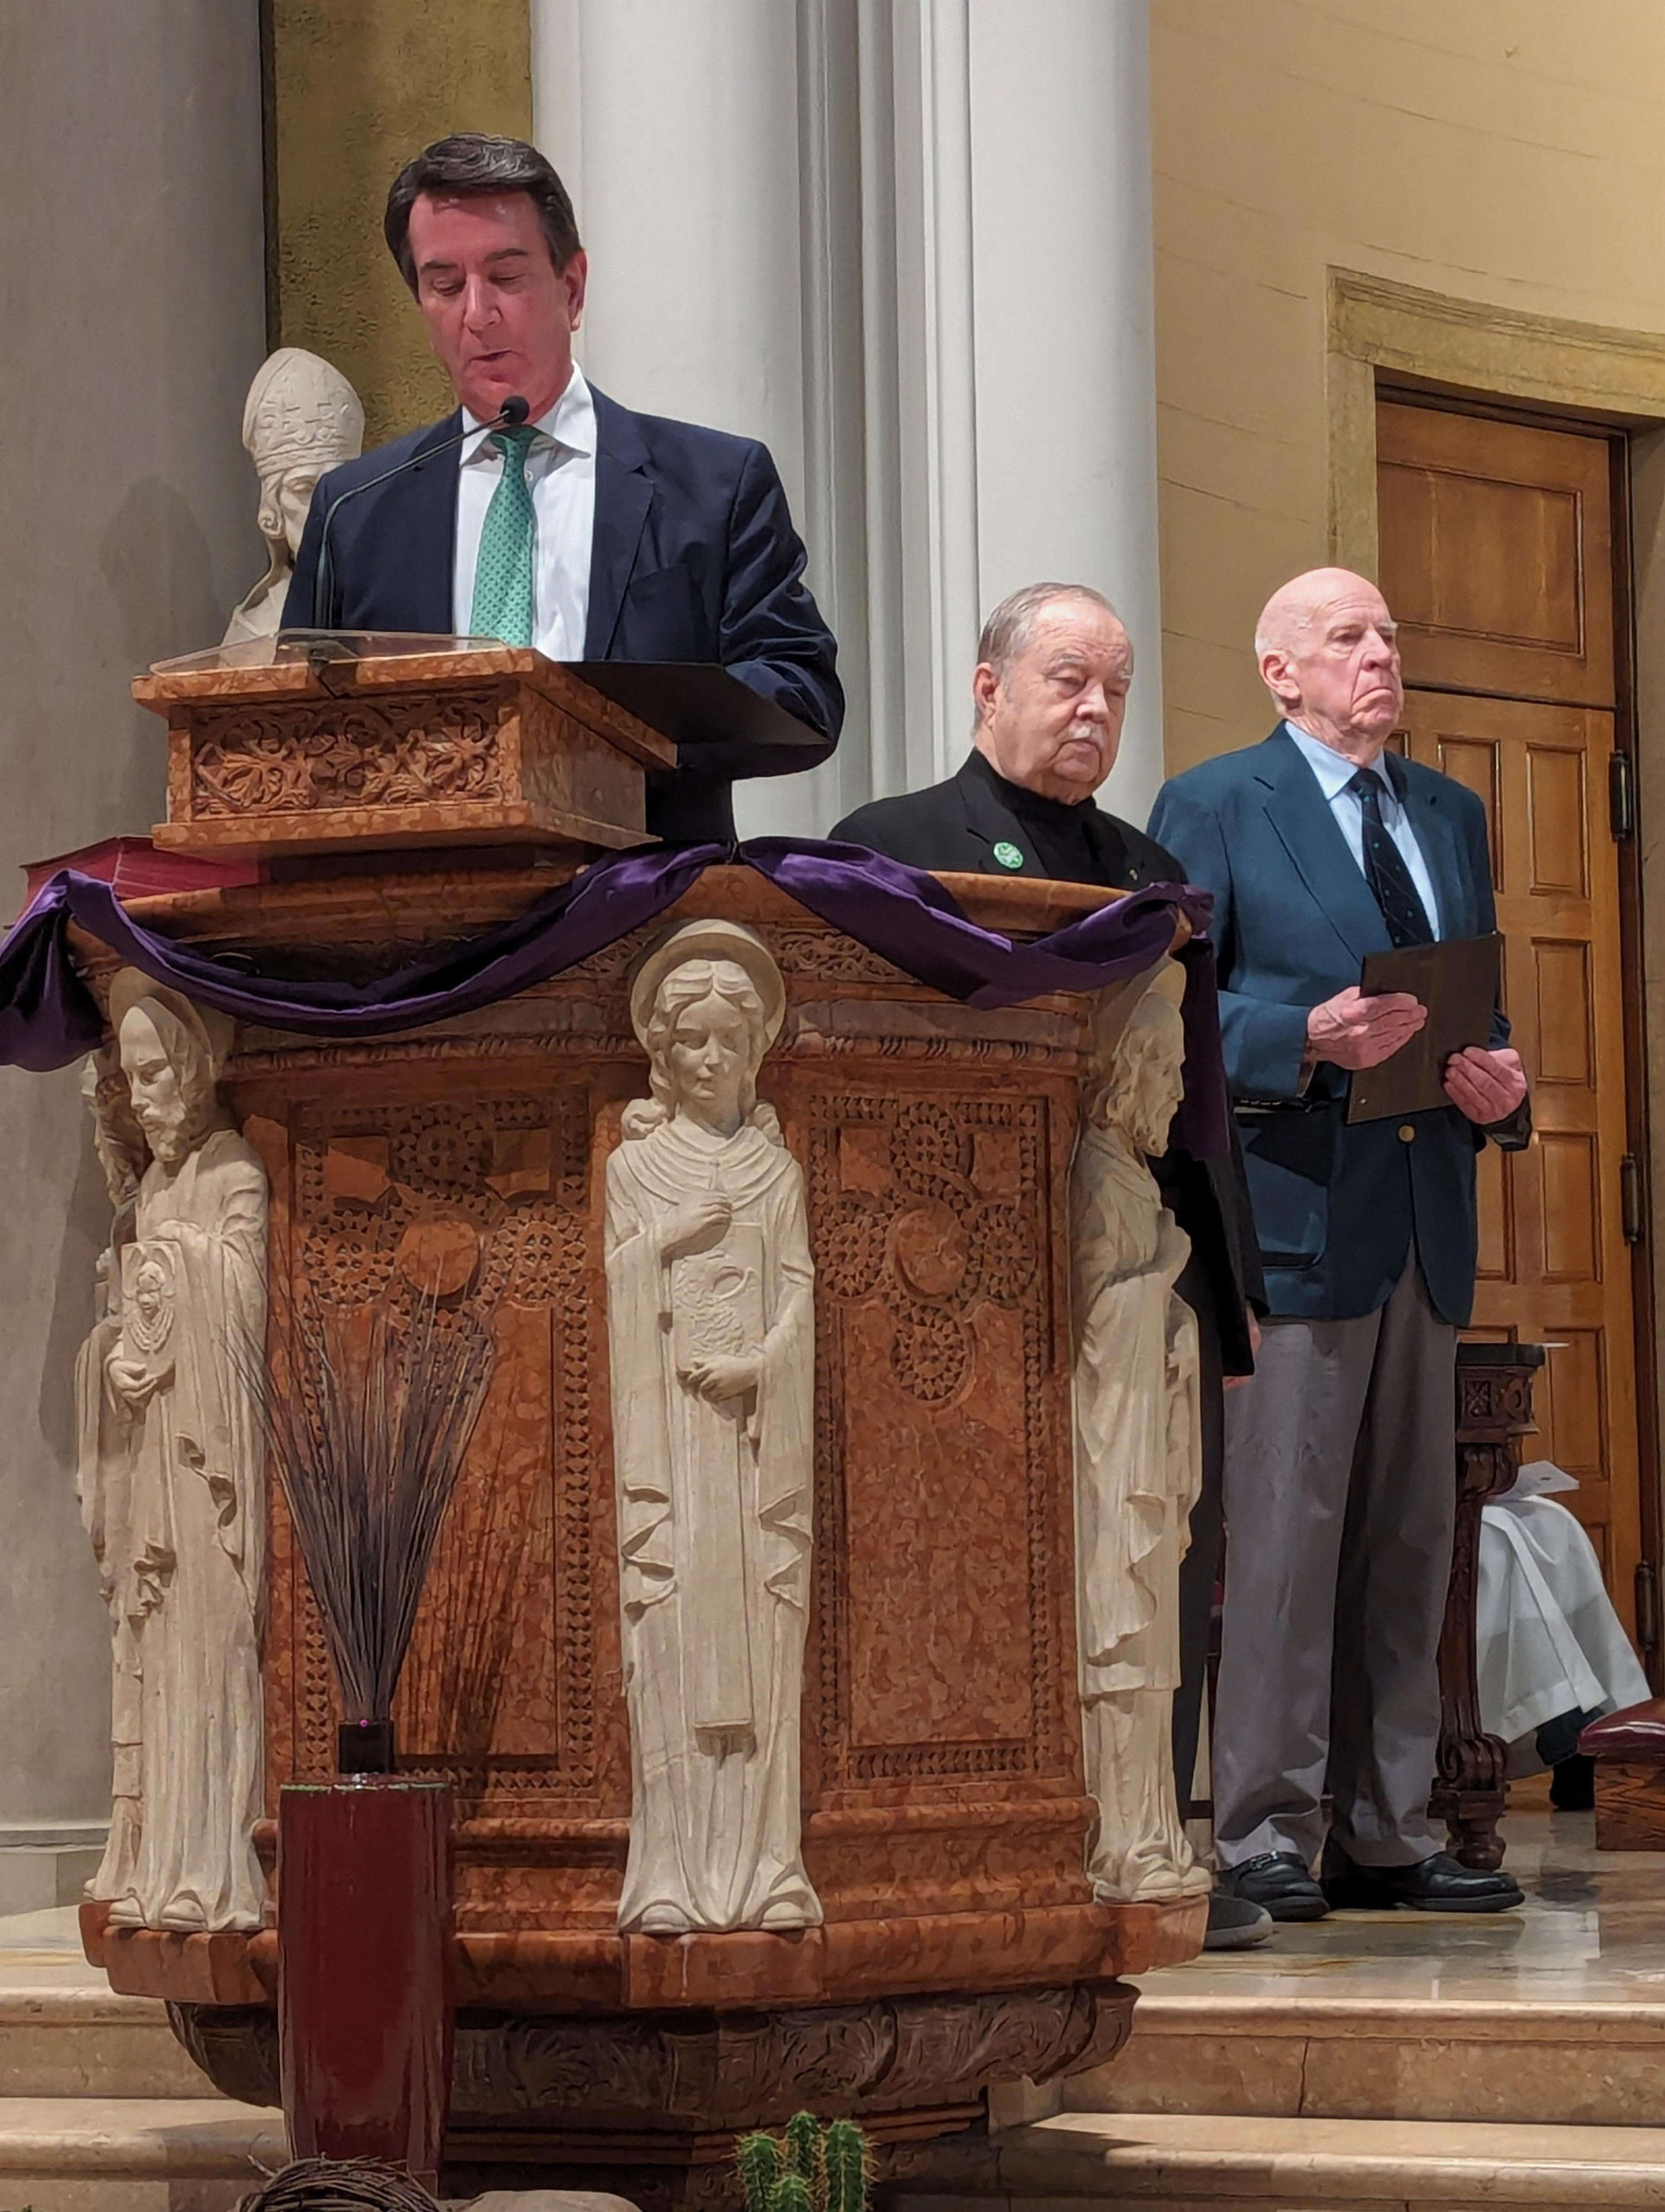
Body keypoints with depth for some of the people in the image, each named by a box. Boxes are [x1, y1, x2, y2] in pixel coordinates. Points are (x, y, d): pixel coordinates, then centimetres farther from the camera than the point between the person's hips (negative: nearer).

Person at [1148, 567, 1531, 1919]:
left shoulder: (1451, 816, 20)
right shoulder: (1211, 809, 2)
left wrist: (1502, 1083, 1)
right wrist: (1306, 1038, -19)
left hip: (1429, 1213, 6)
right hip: (1294, 1210, -6)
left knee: (1411, 1533, 7)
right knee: (1284, 1520, -8)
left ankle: (1387, 1835, 13)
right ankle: (1265, 1836, -3)